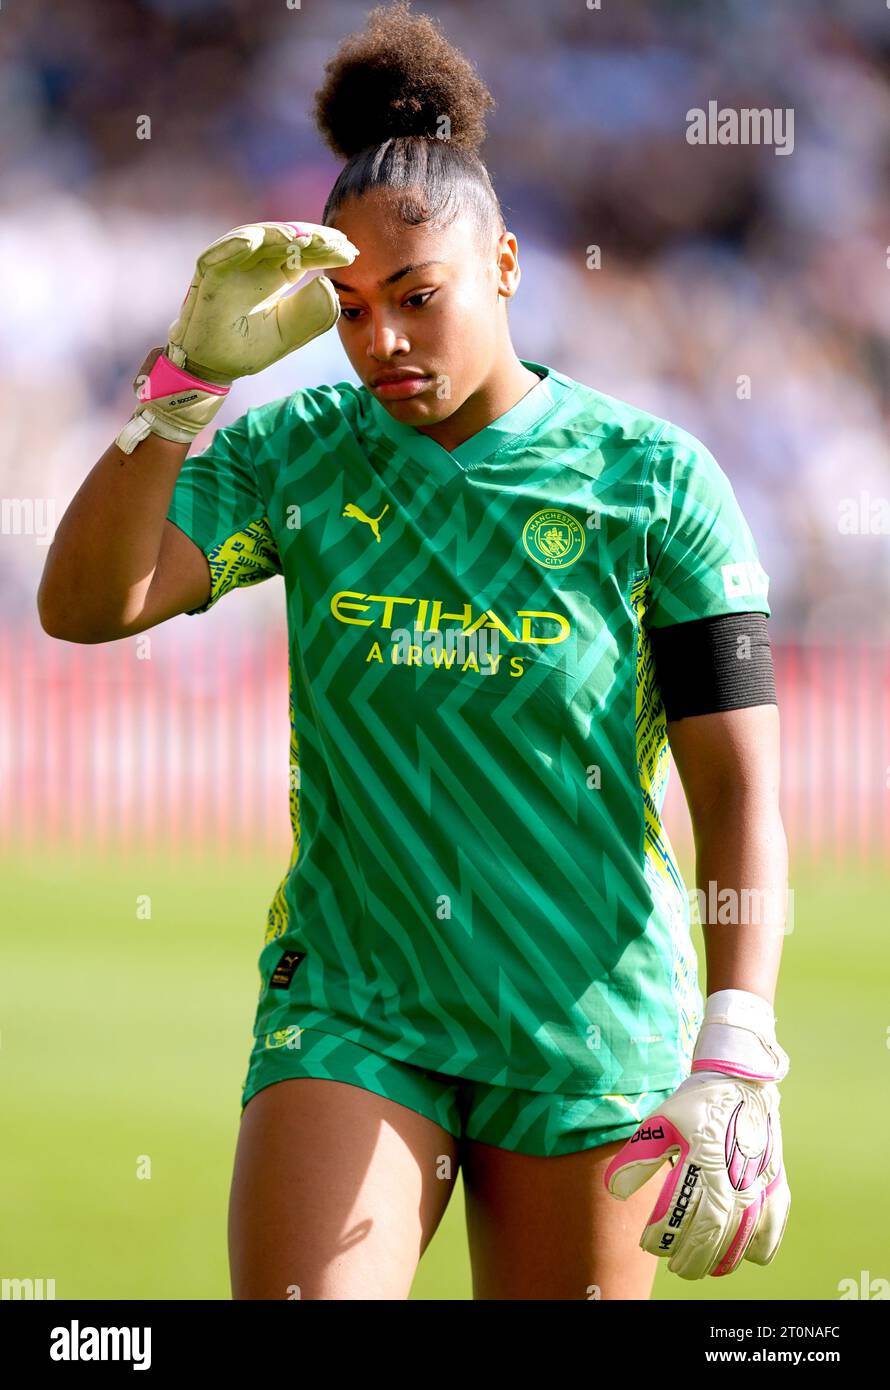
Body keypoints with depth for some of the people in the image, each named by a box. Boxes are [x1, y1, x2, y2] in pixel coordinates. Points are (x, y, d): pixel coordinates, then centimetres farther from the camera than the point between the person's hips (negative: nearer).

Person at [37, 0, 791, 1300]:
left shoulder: (652, 478, -5)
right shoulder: (294, 452, 2)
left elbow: (738, 782, -9)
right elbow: (84, 604, -11)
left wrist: (735, 1064, -20)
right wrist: (188, 376, -24)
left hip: (587, 1032, -1)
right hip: (348, 1005, 1)